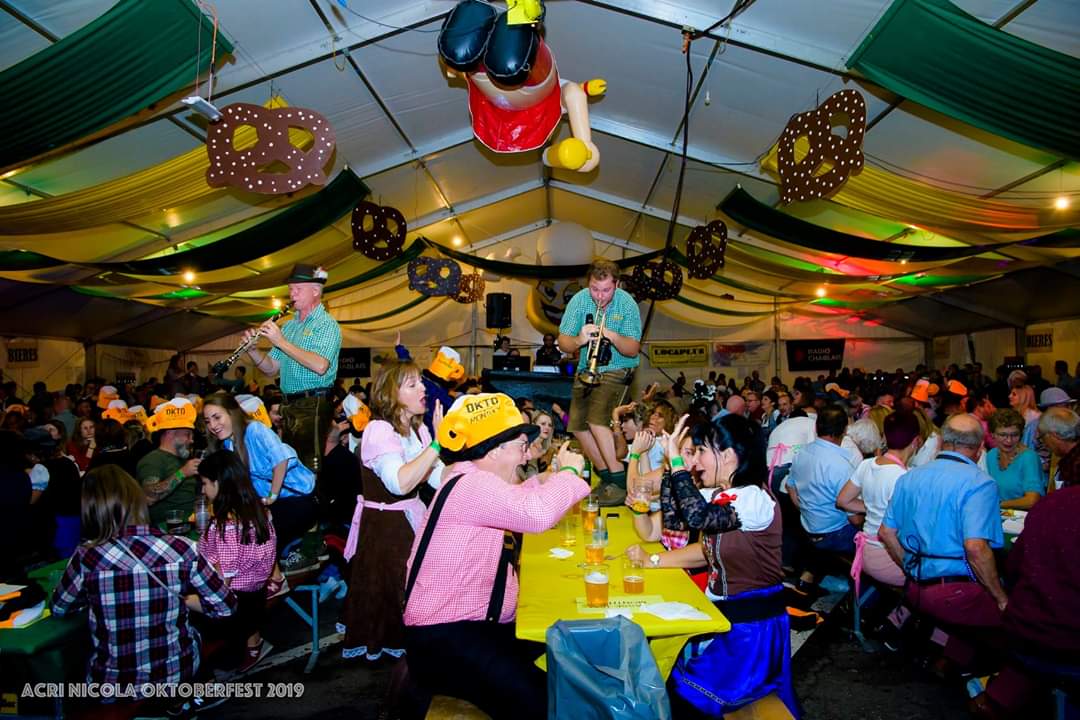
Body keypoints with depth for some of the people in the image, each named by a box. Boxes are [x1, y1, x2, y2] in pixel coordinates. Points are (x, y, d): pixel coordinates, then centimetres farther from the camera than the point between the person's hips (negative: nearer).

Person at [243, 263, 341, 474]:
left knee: (310, 467, -6)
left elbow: (320, 366, -24)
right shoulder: (289, 325, 16)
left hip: (313, 405, -8)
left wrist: (282, 342, -19)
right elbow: (271, 369, 17)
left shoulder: (327, 325, -8)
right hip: (288, 405, 8)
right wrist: (252, 349, -2)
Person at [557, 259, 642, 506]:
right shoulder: (579, 300, -9)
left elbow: (633, 349, -16)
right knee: (578, 425, 3)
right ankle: (606, 476, 20)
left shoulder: (627, 304, -15)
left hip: (616, 369, -5)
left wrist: (614, 337, -36)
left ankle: (620, 480, -12)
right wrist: (579, 340, -33)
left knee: (597, 419, -23)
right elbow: (563, 342, -11)